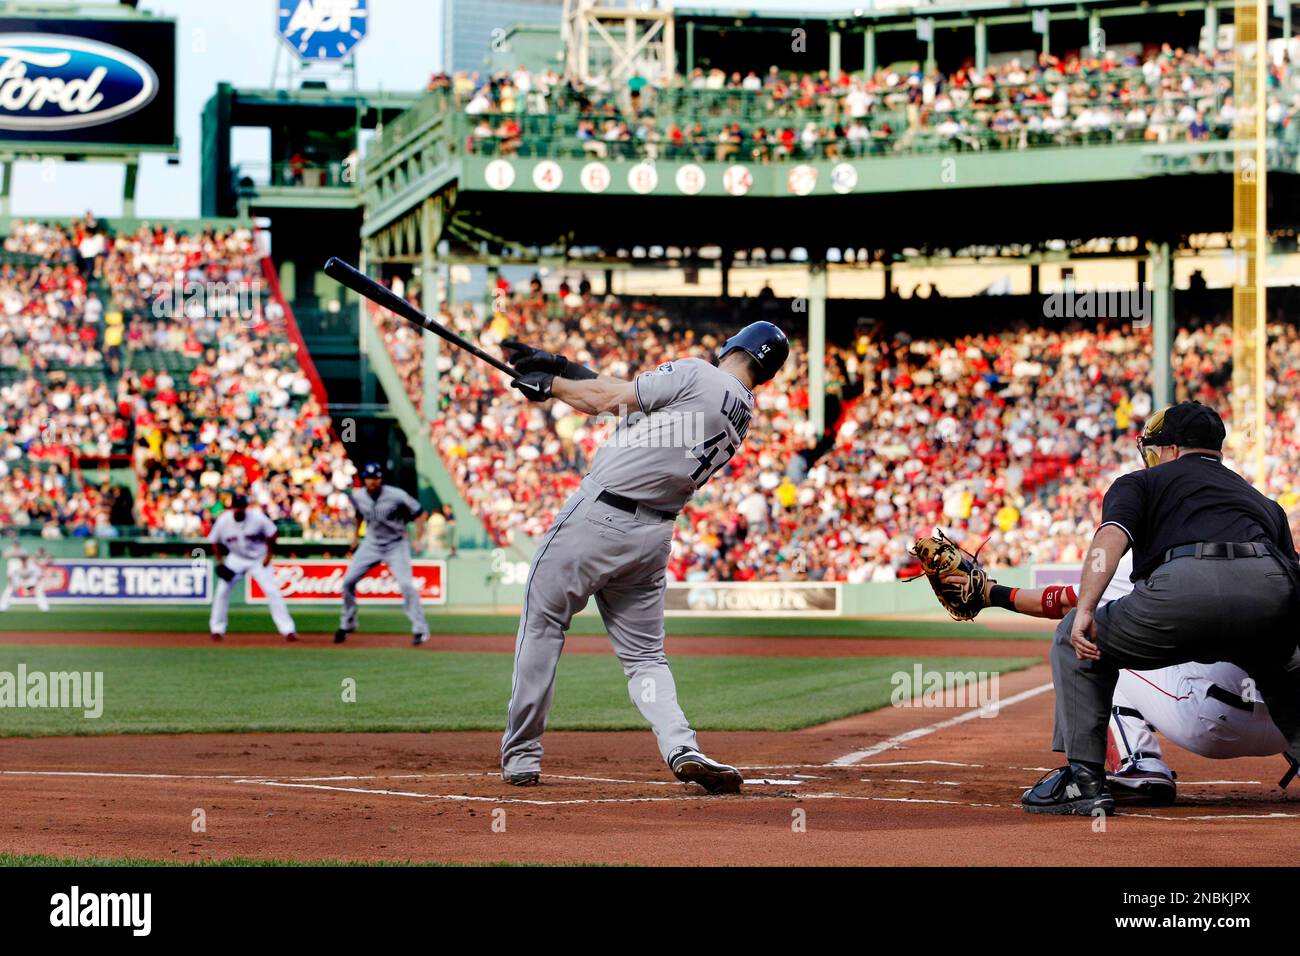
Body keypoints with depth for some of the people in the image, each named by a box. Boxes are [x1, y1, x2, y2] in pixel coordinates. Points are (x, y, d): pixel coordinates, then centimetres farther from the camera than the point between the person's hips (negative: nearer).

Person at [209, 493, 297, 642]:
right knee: (222, 590, -9)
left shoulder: (257, 518, -20)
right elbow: (215, 542, 1)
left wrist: (268, 556, -10)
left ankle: (287, 630, -11)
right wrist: (220, 563, -8)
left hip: (258, 559, -2)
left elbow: (272, 534, -6)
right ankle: (217, 629, 7)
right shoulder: (223, 521, -14)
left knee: (272, 590, -13)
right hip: (236, 559, 2)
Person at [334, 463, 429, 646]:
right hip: (371, 544, 5)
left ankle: (420, 629, -8)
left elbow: (419, 513, -13)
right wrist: (355, 538, 18)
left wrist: (418, 540, -21)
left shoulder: (396, 496, -21)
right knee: (348, 581, 2)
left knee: (406, 584, -18)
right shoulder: (357, 497, -7)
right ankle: (347, 624, 20)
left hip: (396, 545, -5)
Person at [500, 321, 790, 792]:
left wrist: (550, 384, 10)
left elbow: (608, 400, -6)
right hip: (655, 536, 7)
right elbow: (629, 394, 16)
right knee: (645, 655, 12)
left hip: (600, 515, -7)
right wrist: (564, 367, 17)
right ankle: (681, 747, -13)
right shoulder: (743, 414, 13)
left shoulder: (697, 376, -11)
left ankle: (521, 756, 9)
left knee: (543, 621, 7)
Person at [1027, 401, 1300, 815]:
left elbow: (1111, 536, 6)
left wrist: (1085, 610, -6)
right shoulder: (1263, 501, 39)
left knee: (1074, 640, 20)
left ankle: (1083, 777, 11)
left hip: (1187, 585, -4)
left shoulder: (1141, 482, 27)